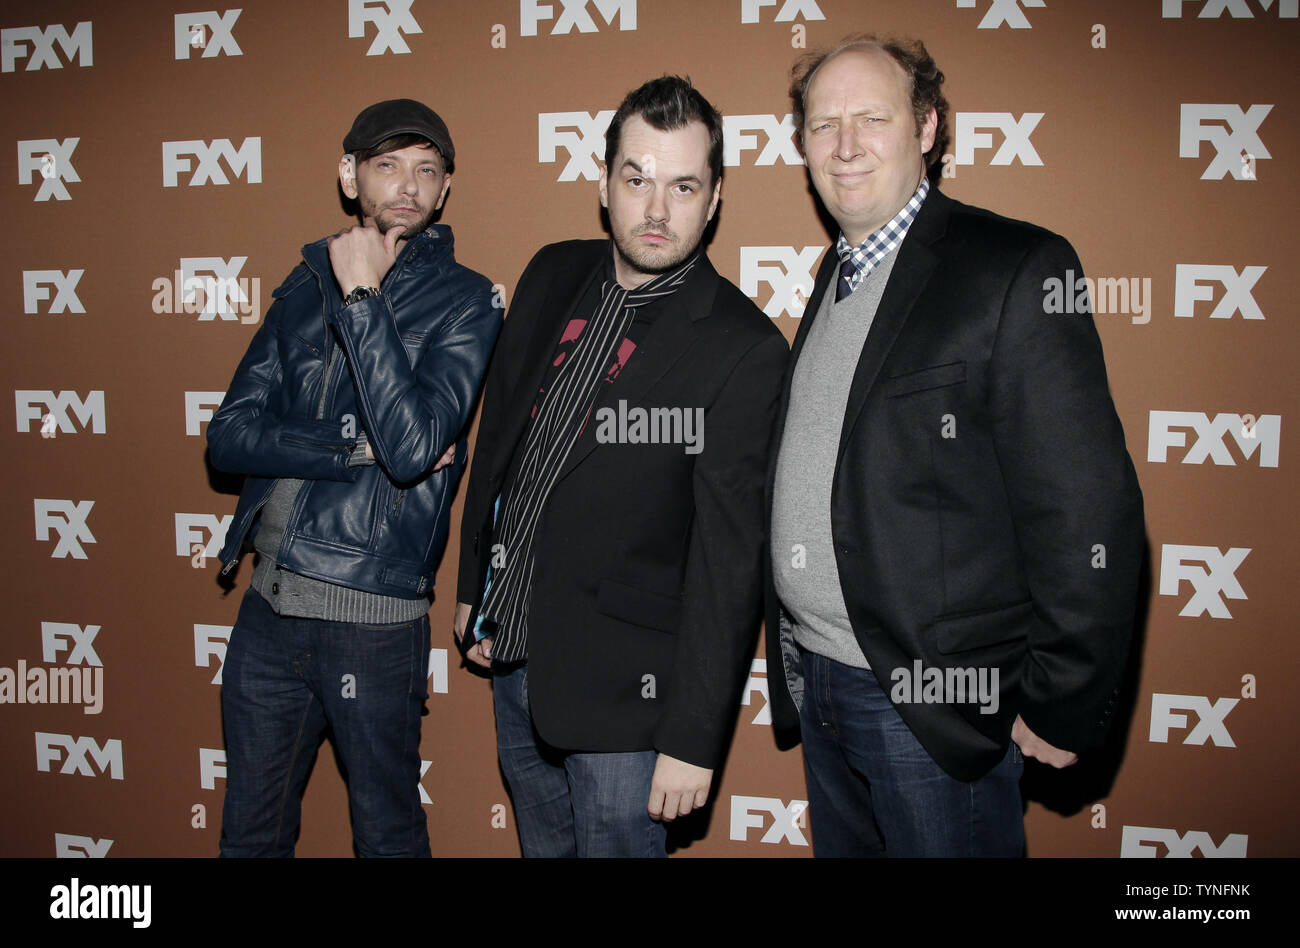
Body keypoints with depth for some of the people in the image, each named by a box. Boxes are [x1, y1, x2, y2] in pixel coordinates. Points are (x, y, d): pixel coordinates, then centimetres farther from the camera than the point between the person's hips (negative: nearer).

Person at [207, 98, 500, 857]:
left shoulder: (464, 301, -6)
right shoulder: (309, 283, 9)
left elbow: (413, 445, -22)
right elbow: (230, 435, 1)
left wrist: (362, 297, -19)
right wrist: (358, 450, -13)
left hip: (374, 617, -4)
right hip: (271, 603, 5)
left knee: (386, 832, 14)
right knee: (251, 831, 19)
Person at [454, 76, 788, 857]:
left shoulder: (743, 350, -18)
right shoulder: (553, 277, 1)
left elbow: (730, 558, -18)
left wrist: (695, 736, -16)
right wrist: (474, 587, 15)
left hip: (621, 686, -6)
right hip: (513, 652, 6)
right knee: (543, 843, 24)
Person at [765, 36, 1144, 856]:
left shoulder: (1018, 270, -14)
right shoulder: (836, 274, 11)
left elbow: (1088, 511, -17)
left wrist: (1064, 706, -14)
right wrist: (794, 658, 11)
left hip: (935, 700, -7)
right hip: (815, 681, 7)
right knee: (843, 849, 20)